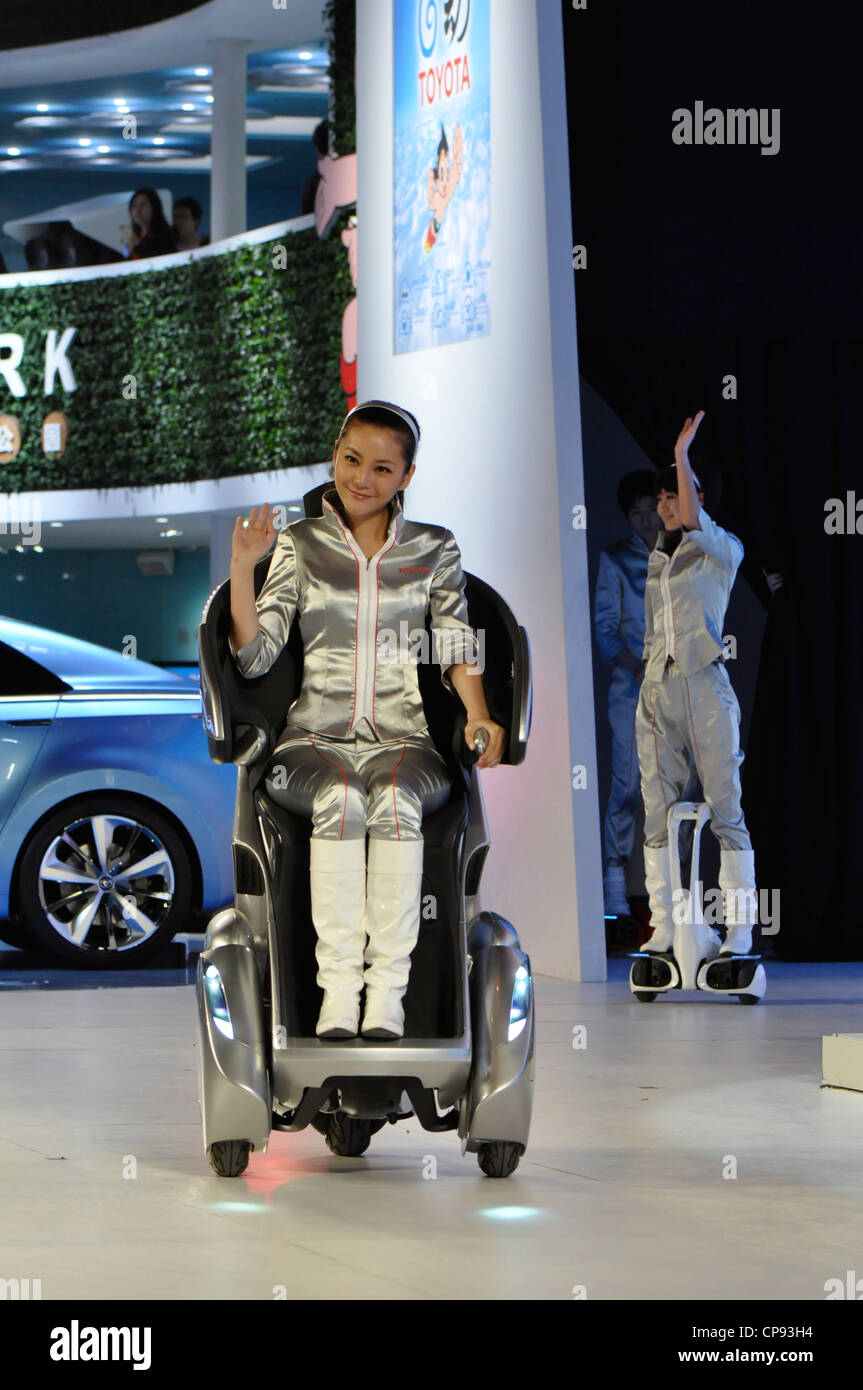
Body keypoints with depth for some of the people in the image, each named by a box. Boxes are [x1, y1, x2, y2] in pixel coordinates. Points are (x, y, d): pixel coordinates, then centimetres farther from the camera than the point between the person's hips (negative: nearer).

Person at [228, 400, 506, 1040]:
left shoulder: (435, 550, 14)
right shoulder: (300, 543, 11)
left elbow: (458, 649, 8)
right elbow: (254, 656, 5)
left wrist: (479, 716, -11)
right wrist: (243, 565, -7)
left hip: (405, 742, 0)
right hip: (315, 740, 0)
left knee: (394, 795, -35)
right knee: (339, 797, -36)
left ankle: (388, 989, -39)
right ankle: (338, 987, -38)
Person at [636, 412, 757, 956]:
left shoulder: (723, 550, 2)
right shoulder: (657, 560, 19)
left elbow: (694, 524, -19)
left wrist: (683, 455, -19)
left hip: (705, 685, -6)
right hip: (656, 689, 6)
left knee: (726, 806, -8)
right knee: (658, 811, 1)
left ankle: (740, 931, -10)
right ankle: (664, 927, 3)